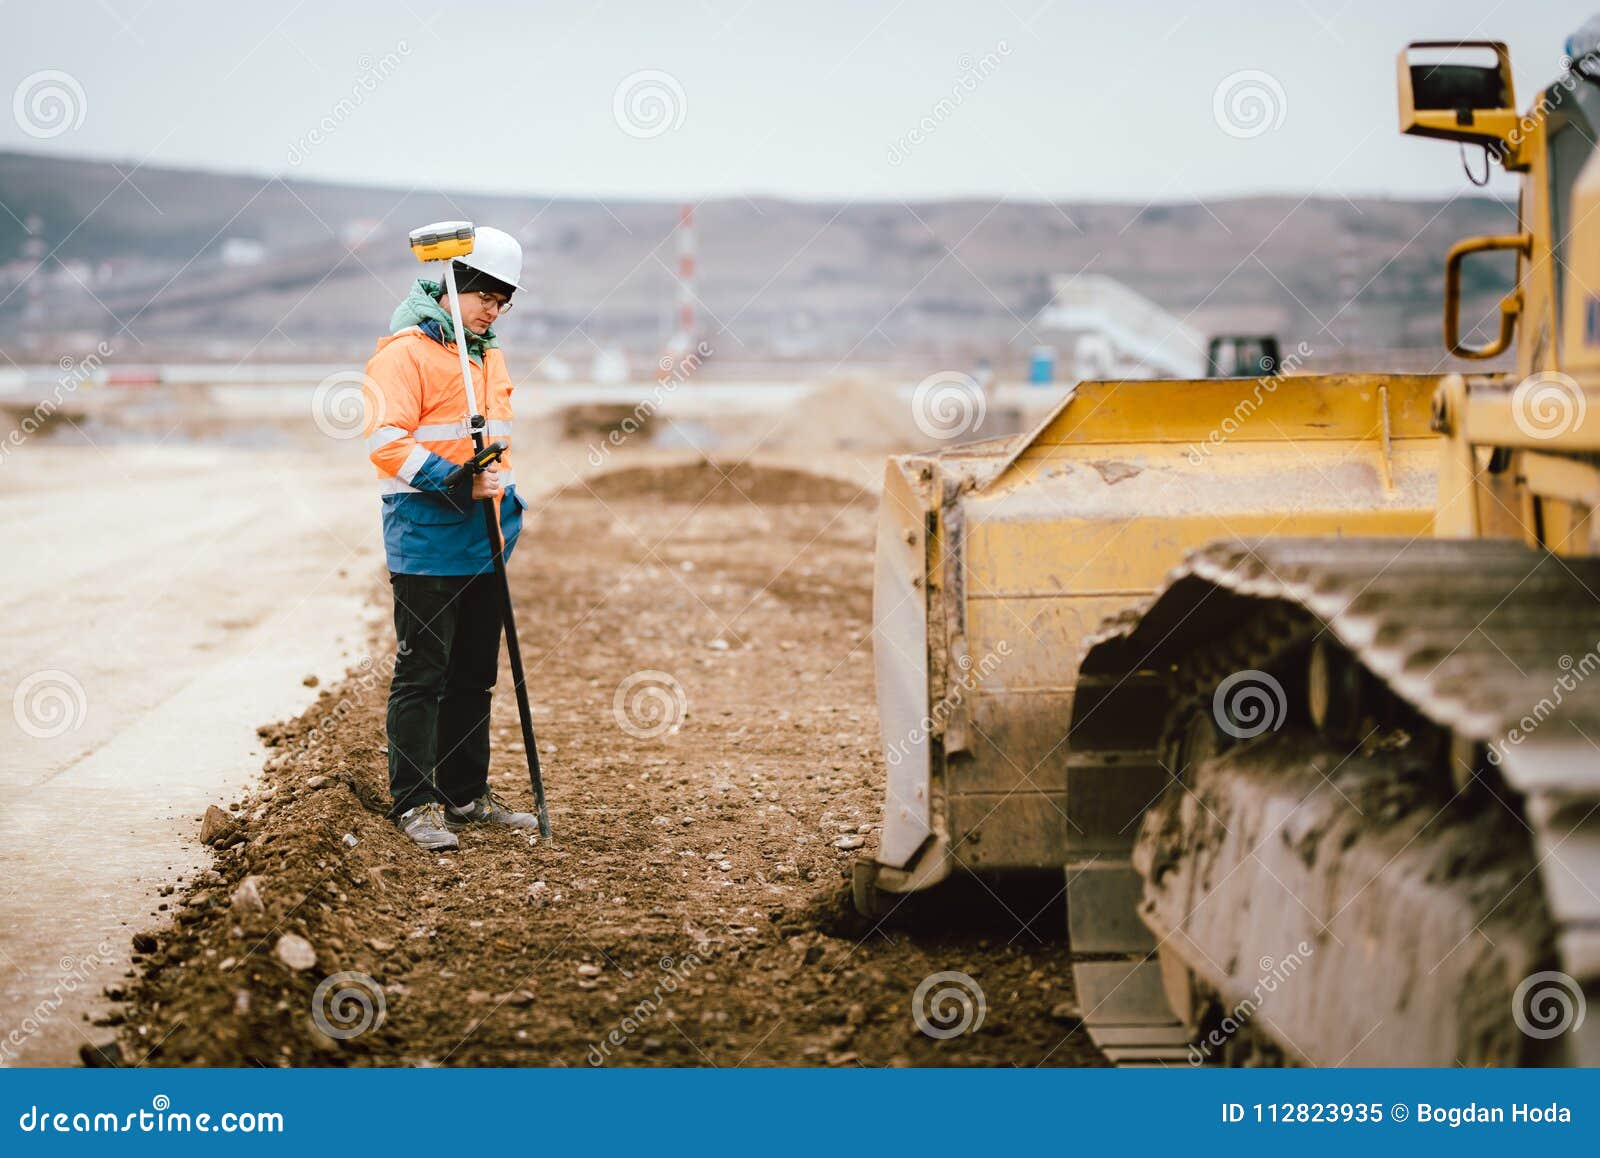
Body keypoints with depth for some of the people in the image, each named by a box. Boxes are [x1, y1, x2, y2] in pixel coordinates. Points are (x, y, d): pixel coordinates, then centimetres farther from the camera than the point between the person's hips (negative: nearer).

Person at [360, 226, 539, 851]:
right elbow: (386, 442, -20)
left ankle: (467, 793, 23)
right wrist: (458, 483, -25)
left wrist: (509, 505, 15)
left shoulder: (488, 353, 16)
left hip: (483, 542, 8)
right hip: (425, 542, -8)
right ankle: (415, 803, 2)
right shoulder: (406, 352, -12)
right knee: (422, 675, -3)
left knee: (475, 674, 14)